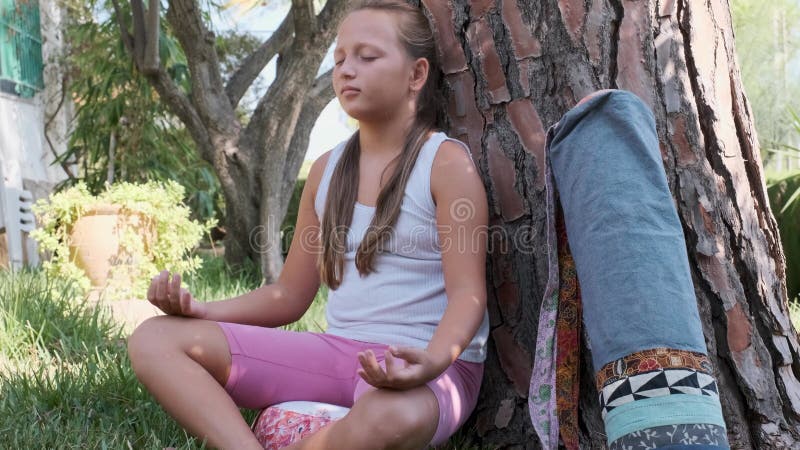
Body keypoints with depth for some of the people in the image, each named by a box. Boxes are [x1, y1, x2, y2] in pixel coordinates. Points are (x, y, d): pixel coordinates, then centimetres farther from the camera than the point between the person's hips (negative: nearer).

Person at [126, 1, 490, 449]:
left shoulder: (447, 162, -5)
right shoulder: (327, 170, 13)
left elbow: (468, 294, -12)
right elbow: (290, 294, 16)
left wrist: (433, 360, -33)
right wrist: (202, 310, 0)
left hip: (429, 367, -6)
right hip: (338, 352, 6)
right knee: (156, 340, -7)